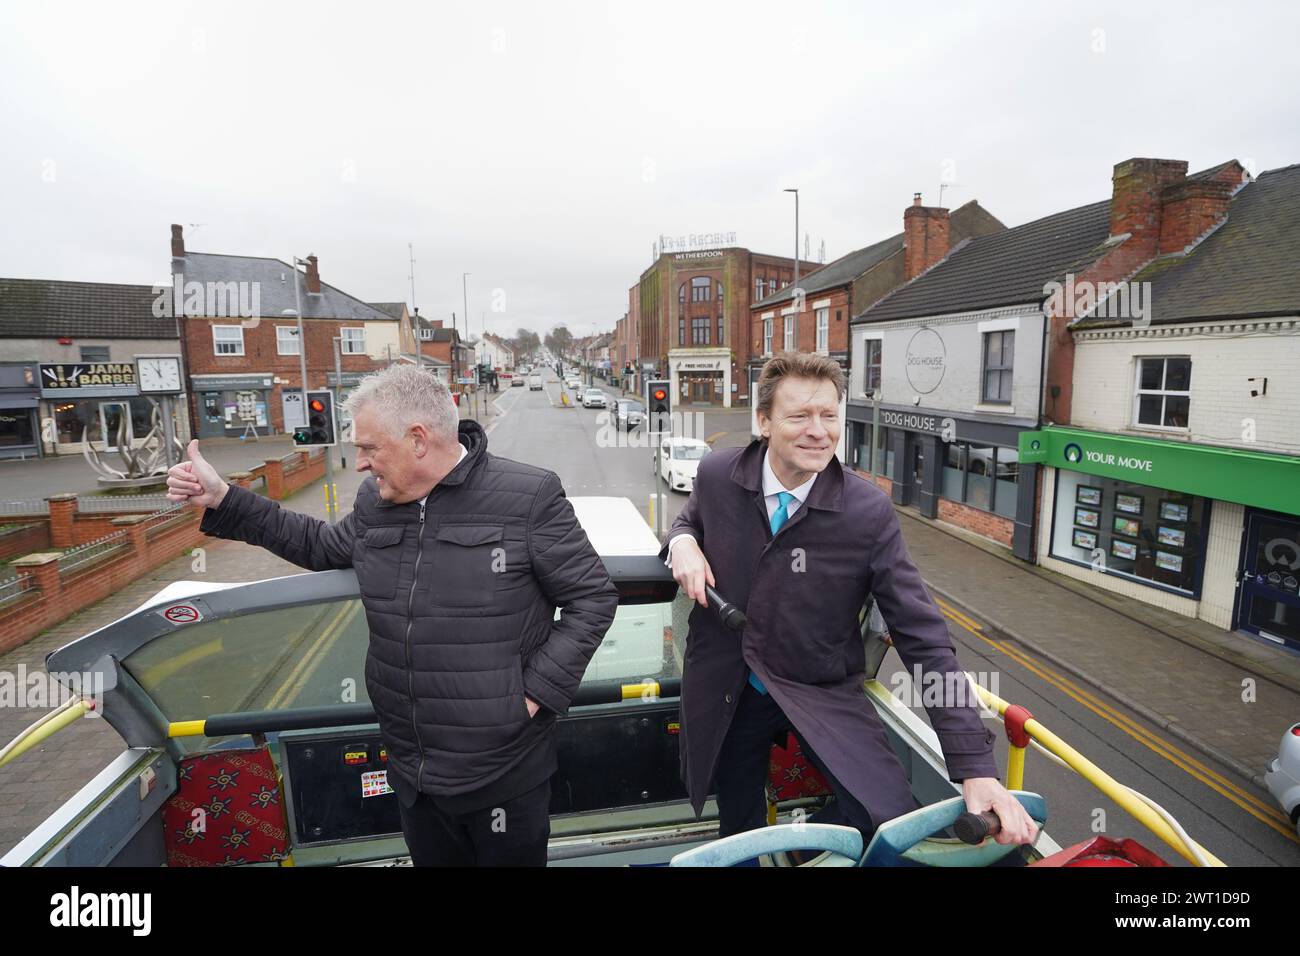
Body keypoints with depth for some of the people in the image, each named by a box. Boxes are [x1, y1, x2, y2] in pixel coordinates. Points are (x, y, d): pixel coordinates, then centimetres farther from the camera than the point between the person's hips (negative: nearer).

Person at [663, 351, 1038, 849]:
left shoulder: (869, 511, -19)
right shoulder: (717, 475, -13)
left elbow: (924, 639, -16)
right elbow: (692, 518, 12)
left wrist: (976, 768, -21)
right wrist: (683, 542, -14)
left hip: (822, 695, -1)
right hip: (726, 694, 2)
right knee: (739, 839, 16)